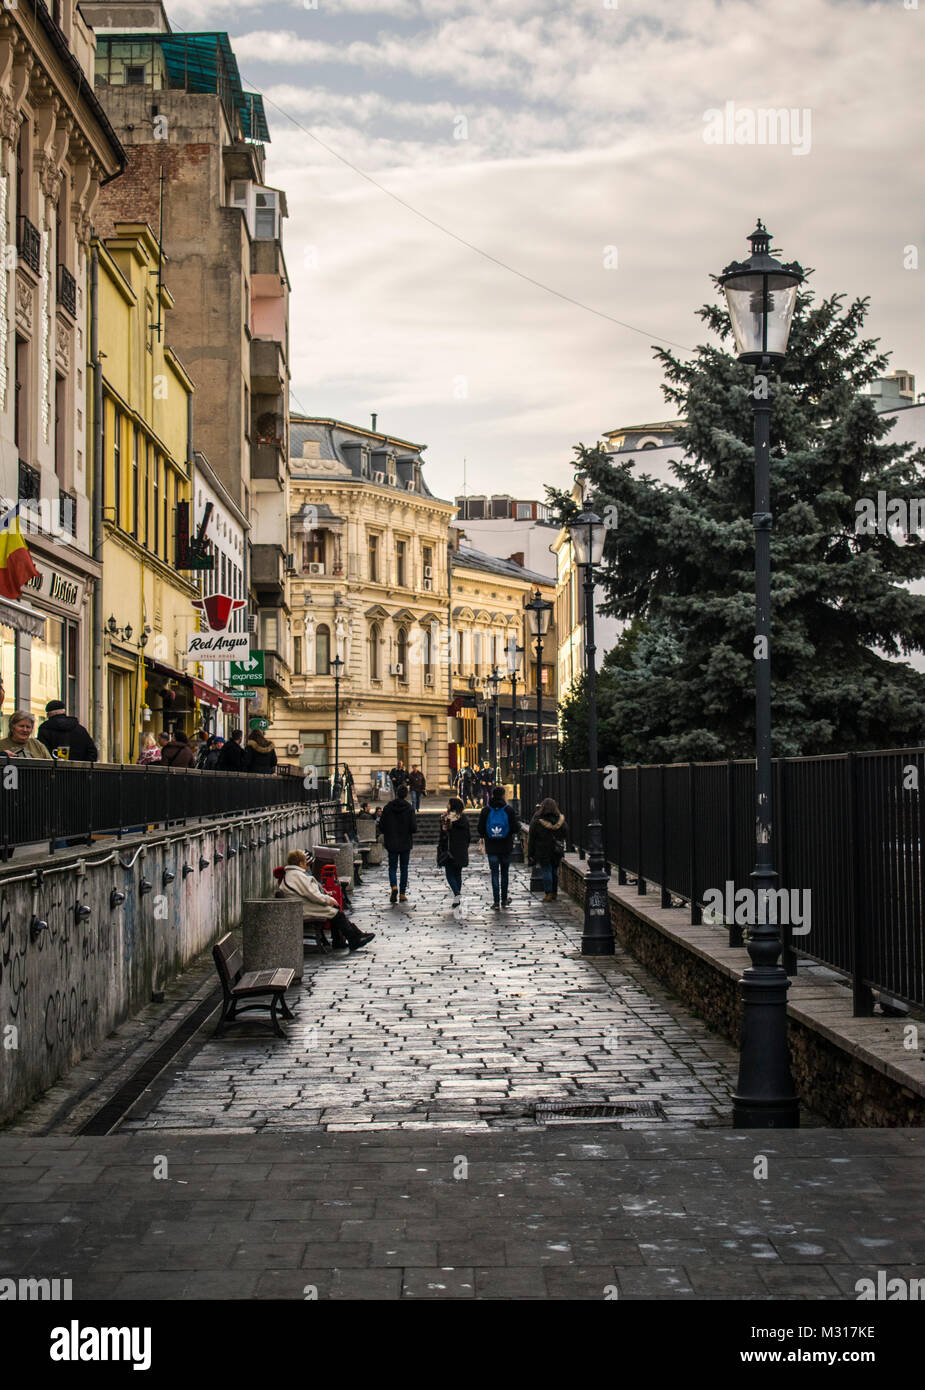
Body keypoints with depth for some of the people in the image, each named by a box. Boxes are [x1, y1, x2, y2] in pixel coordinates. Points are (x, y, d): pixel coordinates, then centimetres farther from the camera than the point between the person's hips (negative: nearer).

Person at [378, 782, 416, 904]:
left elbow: (381, 825, -4)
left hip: (391, 843, 1)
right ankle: (402, 894, 10)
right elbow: (414, 827, -13)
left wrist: (384, 834, 15)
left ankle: (394, 887, -15)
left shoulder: (387, 807, -5)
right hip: (406, 843, -1)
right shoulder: (409, 808, -10)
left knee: (392, 867, 11)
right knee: (404, 868, 10)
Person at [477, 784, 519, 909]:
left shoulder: (486, 810, -4)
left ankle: (496, 901, -3)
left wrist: (481, 838, 18)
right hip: (506, 847, 0)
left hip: (491, 847, 0)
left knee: (494, 873, 3)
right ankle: (504, 900, 21)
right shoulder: (508, 810, -7)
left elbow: (480, 828, -2)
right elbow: (515, 828, -8)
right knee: (504, 873, 14)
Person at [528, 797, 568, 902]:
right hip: (557, 851, 3)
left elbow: (531, 839, -5)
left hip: (543, 851, -3)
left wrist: (530, 854, 0)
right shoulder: (561, 820, -1)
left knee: (546, 871, 0)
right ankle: (554, 893, 21)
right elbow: (566, 835, 9)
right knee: (555, 870, 13)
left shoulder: (536, 821, -8)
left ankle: (548, 894, -4)